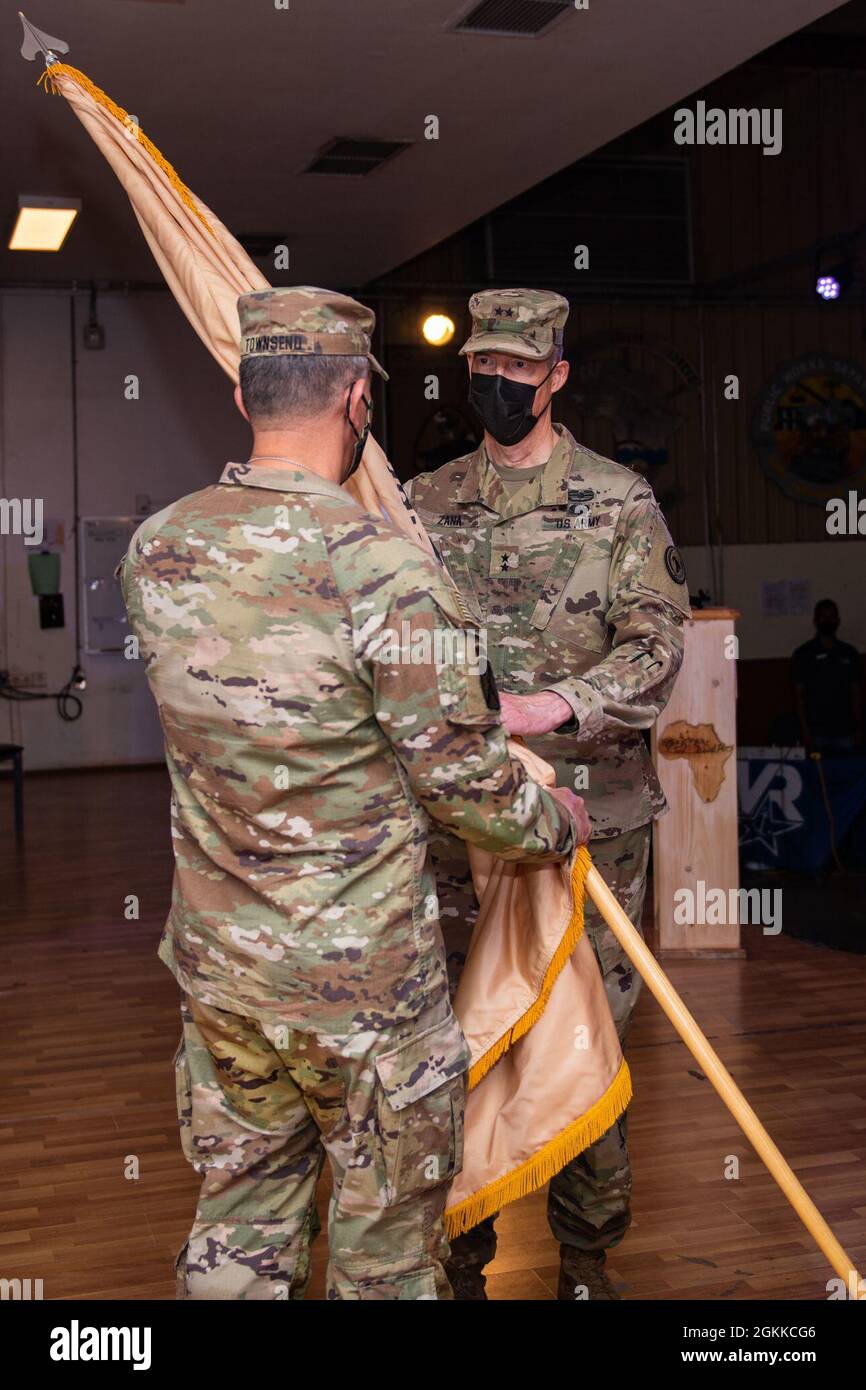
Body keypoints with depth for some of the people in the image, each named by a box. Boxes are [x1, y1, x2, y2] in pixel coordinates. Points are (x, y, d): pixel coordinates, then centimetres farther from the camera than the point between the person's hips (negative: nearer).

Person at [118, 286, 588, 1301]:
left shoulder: (156, 550, -4)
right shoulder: (385, 570, -24)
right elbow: (466, 787, -16)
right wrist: (557, 825, 6)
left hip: (215, 962, 6)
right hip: (364, 982, -5)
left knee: (238, 1220, 23)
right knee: (386, 1250, 16)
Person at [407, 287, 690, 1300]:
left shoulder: (620, 500, 0)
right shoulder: (423, 503, 7)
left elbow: (656, 641, -9)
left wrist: (553, 707, -25)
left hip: (592, 808, -1)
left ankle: (586, 1253, 25)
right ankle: (460, 1250, 25)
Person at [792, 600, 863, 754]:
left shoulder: (850, 653, 10)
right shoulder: (803, 654, 2)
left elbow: (855, 694, 11)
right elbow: (799, 695, 0)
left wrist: (859, 728, 3)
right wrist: (805, 731, -8)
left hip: (845, 732, 2)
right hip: (817, 734, -2)